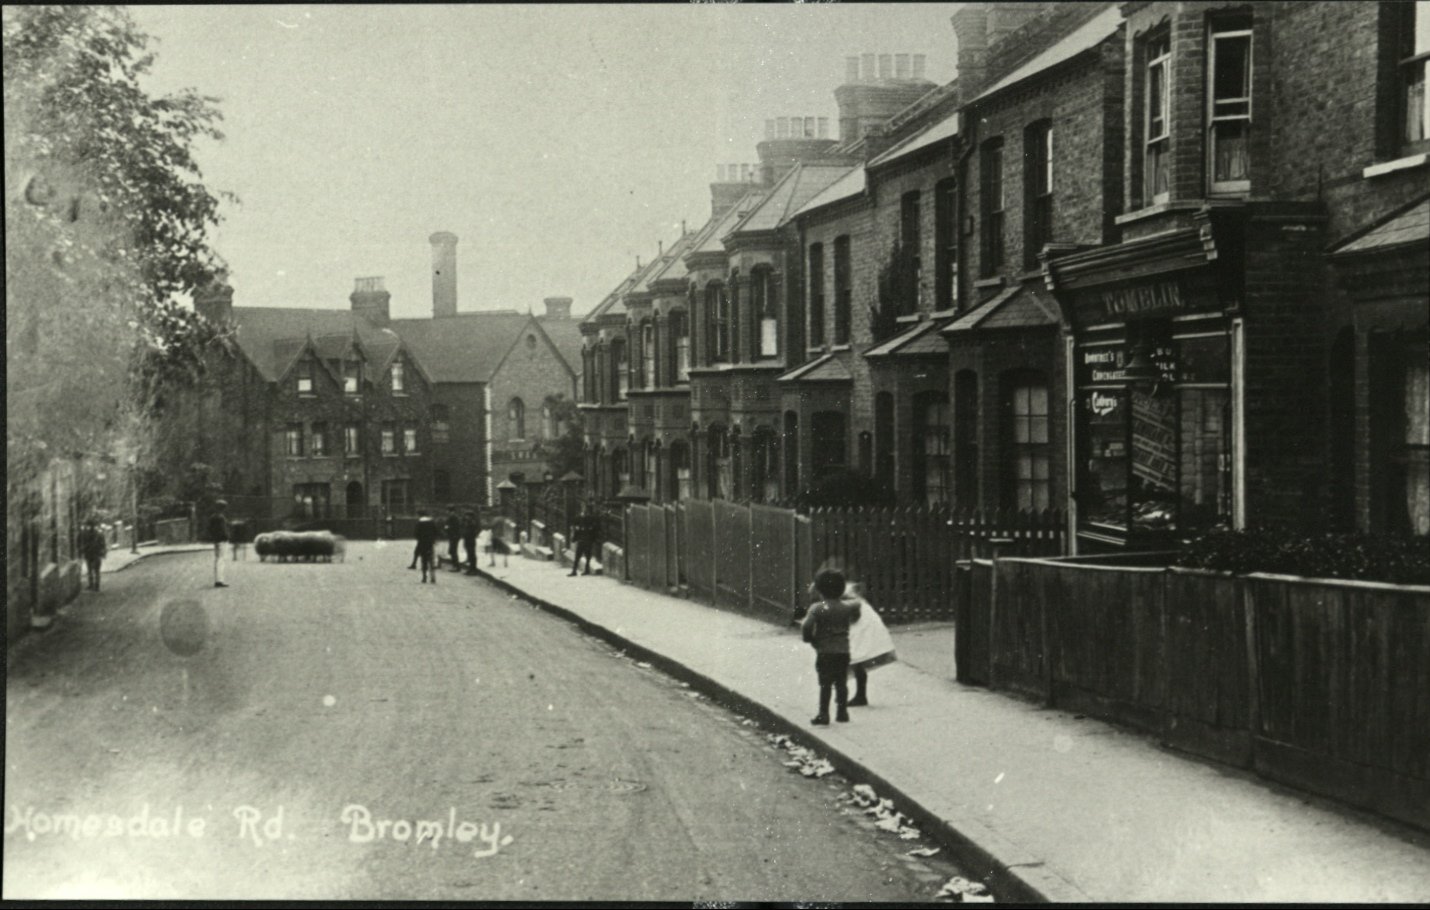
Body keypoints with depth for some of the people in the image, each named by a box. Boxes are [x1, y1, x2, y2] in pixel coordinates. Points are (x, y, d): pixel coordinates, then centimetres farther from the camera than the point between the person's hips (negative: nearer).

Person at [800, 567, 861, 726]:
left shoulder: (817, 609, -11)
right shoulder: (848, 607, 3)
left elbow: (806, 627, -17)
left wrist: (811, 639, -1)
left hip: (825, 653, -4)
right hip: (843, 651, 4)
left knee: (825, 684, 0)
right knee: (842, 684, 11)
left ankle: (823, 715, -1)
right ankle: (842, 712, 14)